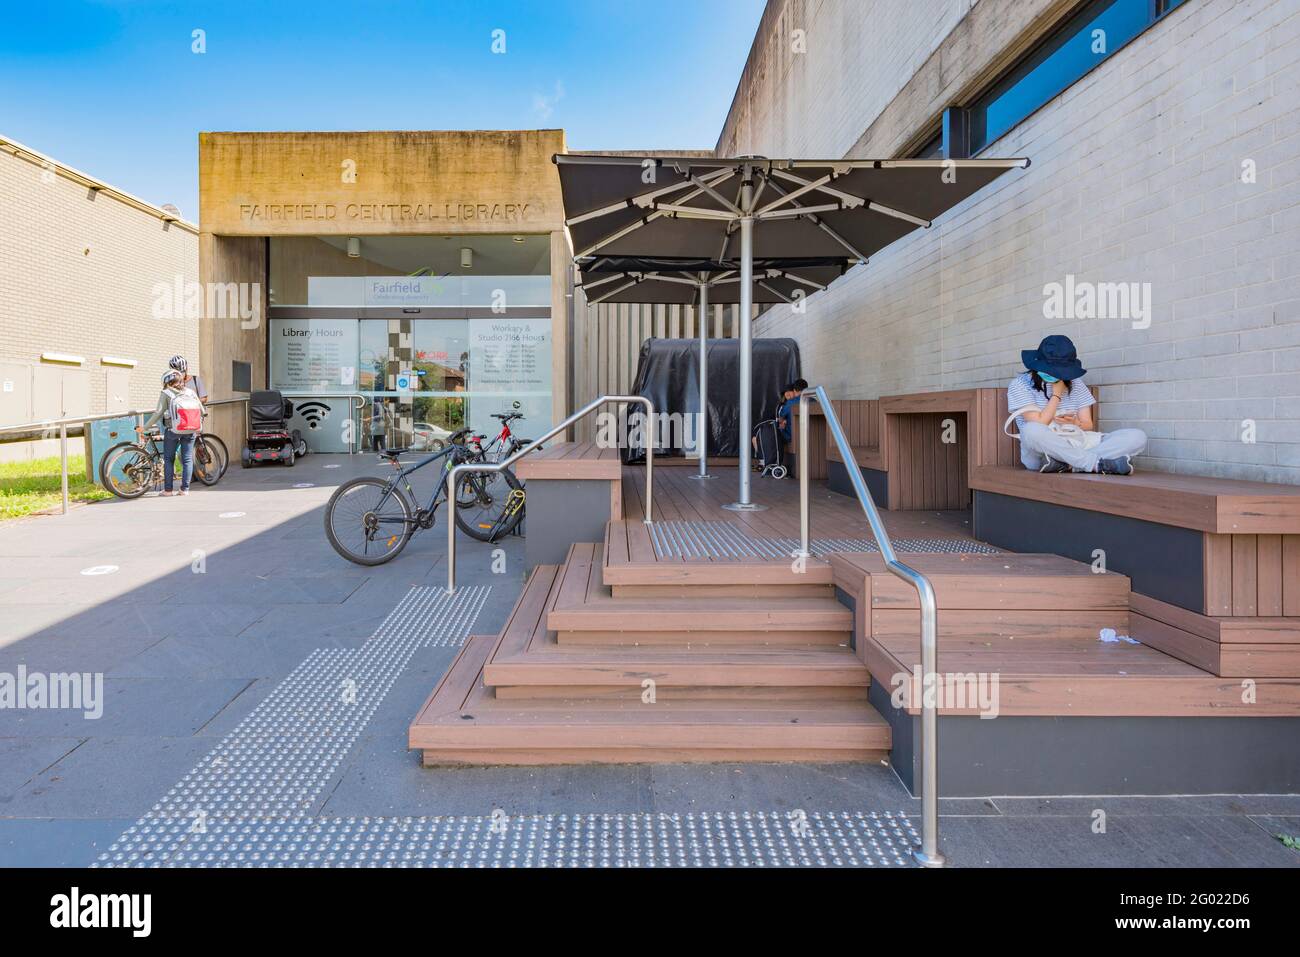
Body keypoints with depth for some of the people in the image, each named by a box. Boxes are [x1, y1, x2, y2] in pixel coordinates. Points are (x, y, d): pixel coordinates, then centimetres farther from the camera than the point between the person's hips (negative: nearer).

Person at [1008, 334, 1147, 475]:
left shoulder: (1075, 383, 16)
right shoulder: (1020, 384, 0)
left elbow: (1088, 425, 13)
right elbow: (1039, 425, -9)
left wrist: (1076, 423, -10)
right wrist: (1057, 394, -5)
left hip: (1078, 444, 6)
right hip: (1042, 451, -6)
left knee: (1138, 437, -13)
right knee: (1031, 430, -40)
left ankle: (1066, 464, -32)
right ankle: (1099, 464, -30)